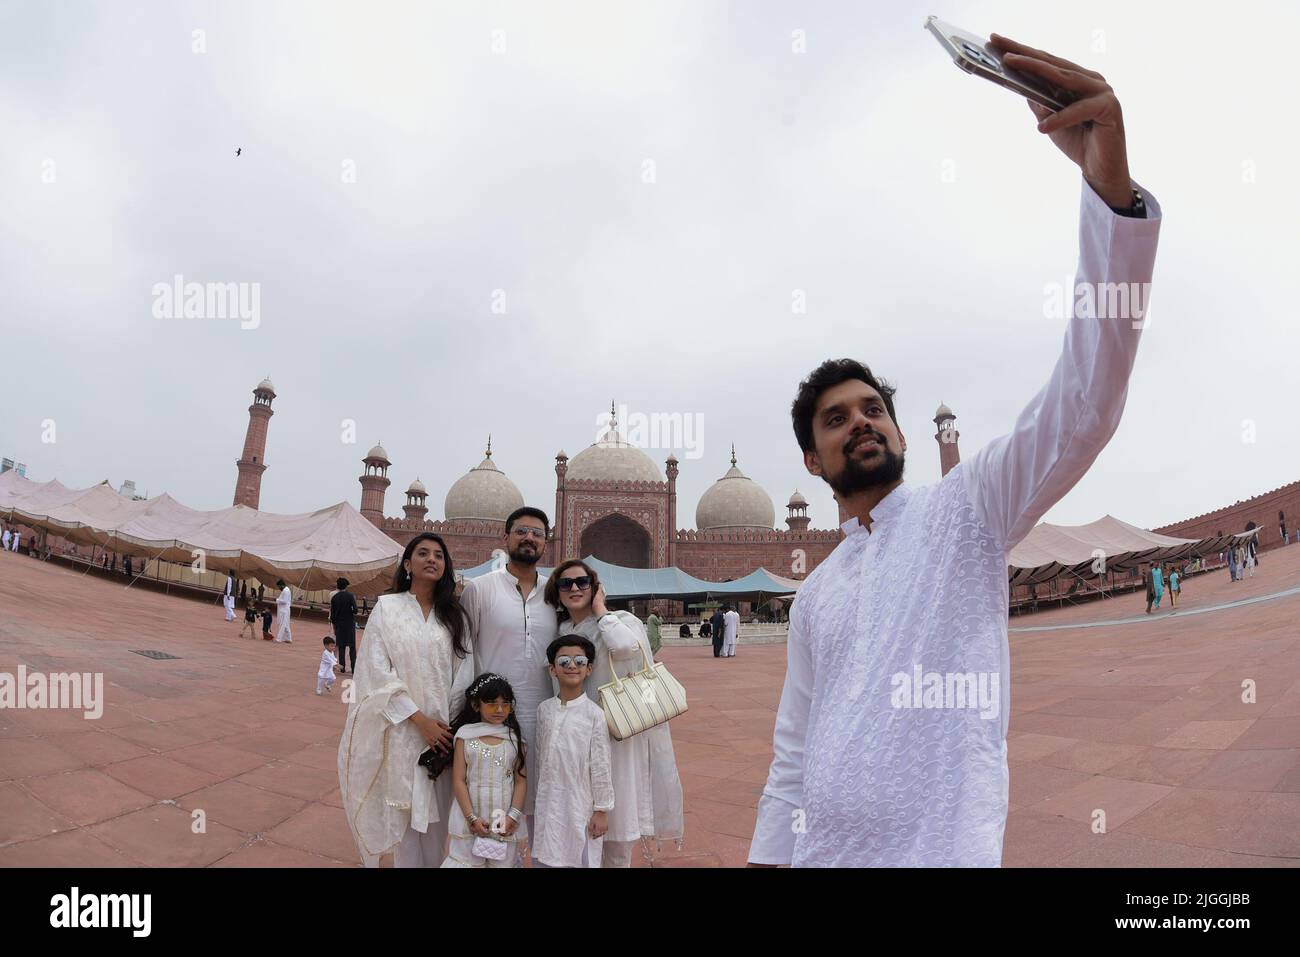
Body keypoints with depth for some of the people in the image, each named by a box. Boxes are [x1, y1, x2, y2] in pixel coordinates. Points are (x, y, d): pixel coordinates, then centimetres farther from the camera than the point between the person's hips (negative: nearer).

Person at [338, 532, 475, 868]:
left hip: (443, 727, 2)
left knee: (437, 811, 5)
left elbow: (464, 671, 4)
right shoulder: (387, 607, -1)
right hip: (400, 726, -2)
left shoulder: (454, 614, 7)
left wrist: (451, 721, -7)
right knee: (404, 809, 3)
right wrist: (420, 719, -12)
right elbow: (377, 670, -7)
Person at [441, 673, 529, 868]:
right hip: (471, 817, -1)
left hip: (505, 819, 1)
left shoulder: (515, 738, 1)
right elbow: (458, 780, -5)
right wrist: (472, 817, -10)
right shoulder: (465, 735, -3)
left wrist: (513, 816, -10)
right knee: (468, 860, 8)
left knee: (504, 862, 9)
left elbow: (521, 780, 0)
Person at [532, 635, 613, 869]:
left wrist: (601, 810, -7)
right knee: (544, 859, 13)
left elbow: (601, 766, -9)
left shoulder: (594, 713, -11)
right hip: (549, 803, 4)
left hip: (581, 804, -4)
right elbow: (540, 756, 10)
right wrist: (540, 797, 13)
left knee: (581, 859, 6)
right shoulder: (544, 709, 2)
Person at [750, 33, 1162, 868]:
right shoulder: (815, 595, 13)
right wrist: (767, 855, 12)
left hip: (943, 851, -5)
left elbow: (1087, 400, -17)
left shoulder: (965, 509, -2)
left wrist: (1109, 176, -28)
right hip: (820, 854, 6)